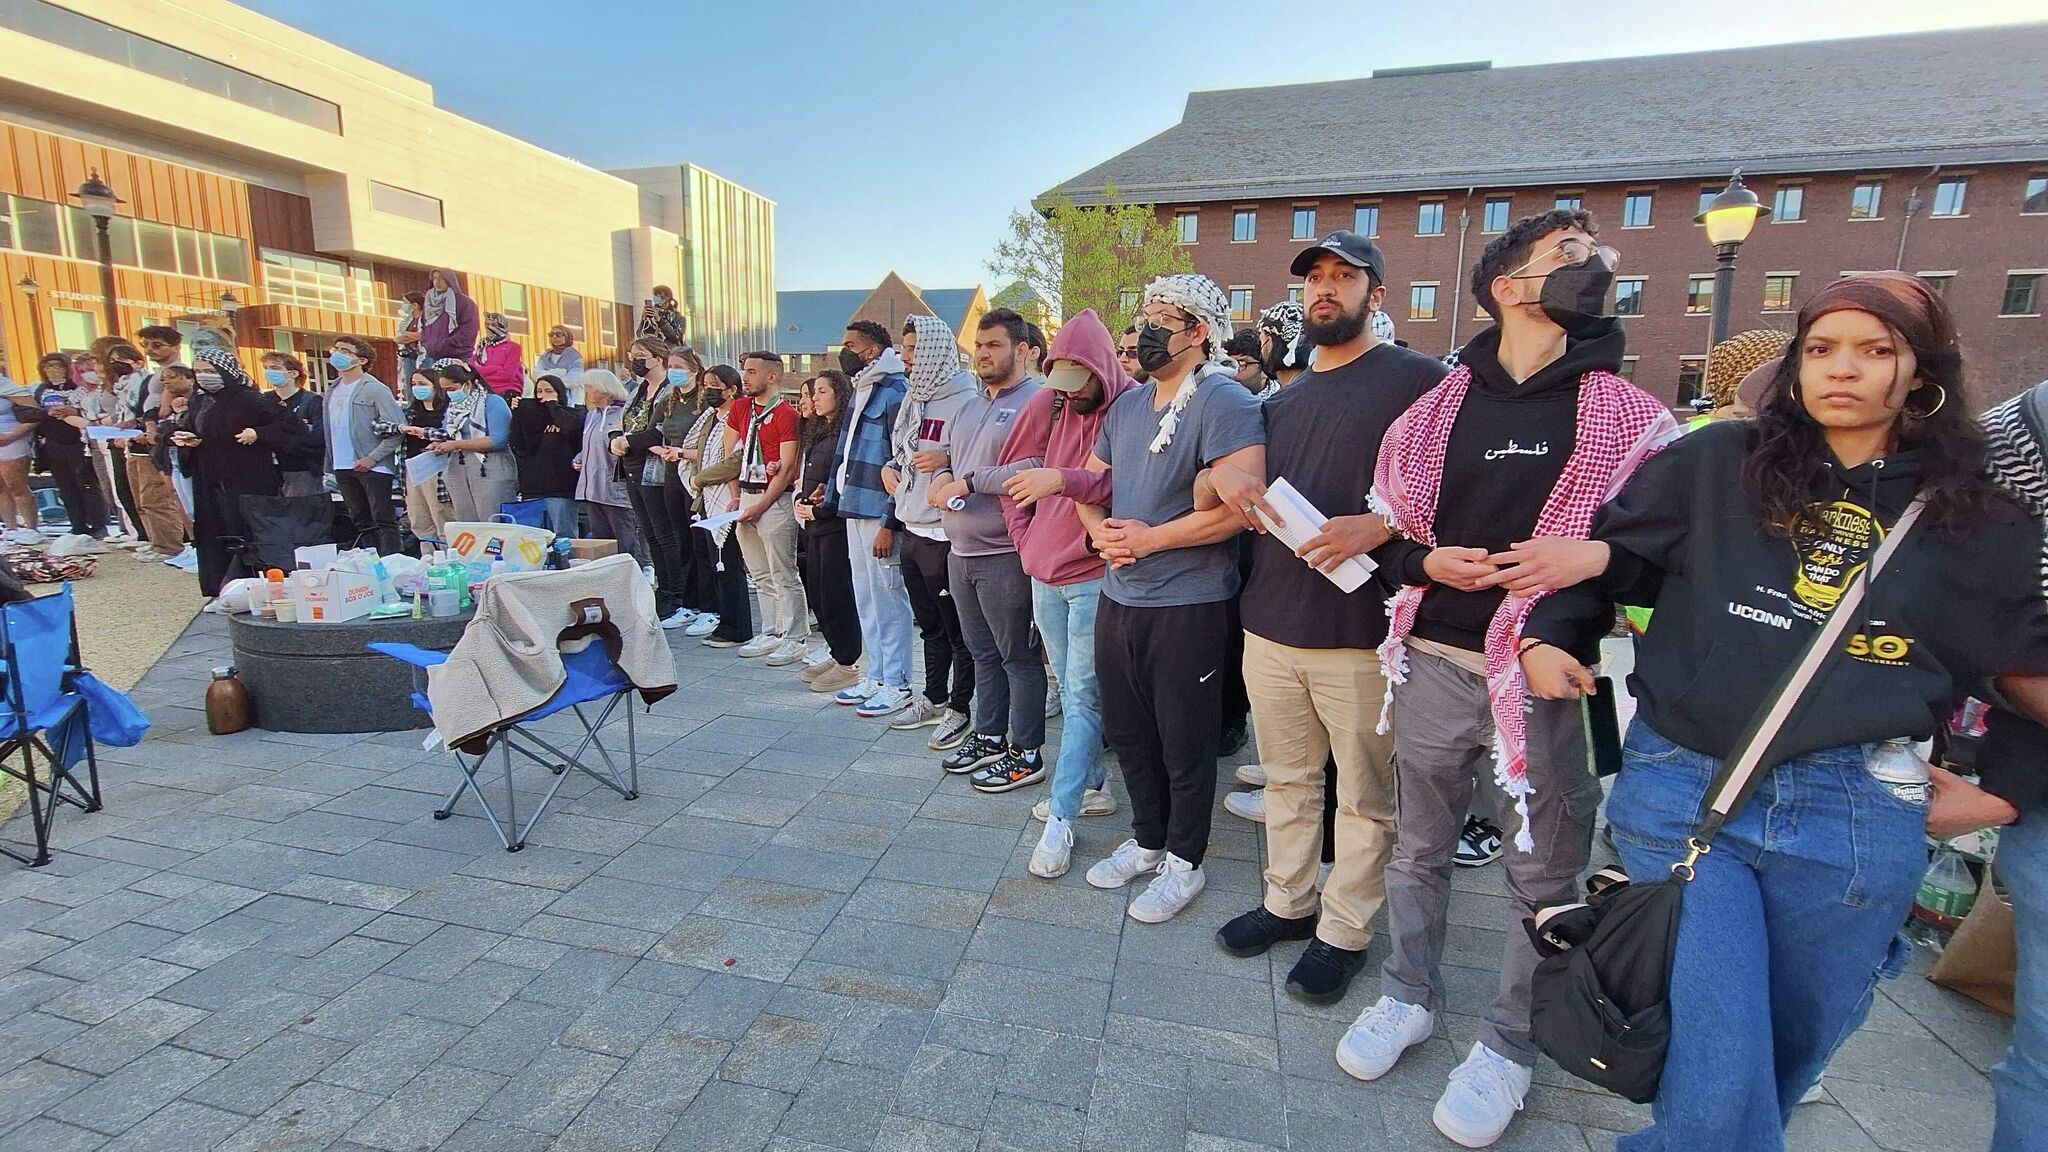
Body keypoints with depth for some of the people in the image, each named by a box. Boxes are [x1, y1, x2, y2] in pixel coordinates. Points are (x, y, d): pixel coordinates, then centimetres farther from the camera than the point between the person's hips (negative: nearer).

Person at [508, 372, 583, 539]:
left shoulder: (574, 413, 6)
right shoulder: (530, 415, 18)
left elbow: (572, 426, -19)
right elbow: (517, 444, 8)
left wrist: (552, 404, -4)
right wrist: (516, 413, 2)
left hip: (561, 487, -5)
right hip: (532, 486, 5)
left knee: (563, 537, -6)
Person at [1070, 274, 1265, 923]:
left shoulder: (1224, 402, -14)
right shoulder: (1127, 404, 12)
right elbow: (1091, 484, 19)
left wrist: (1148, 539, -19)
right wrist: (1099, 530, -4)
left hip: (1189, 605, -8)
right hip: (1119, 598, 8)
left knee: (1185, 746, 9)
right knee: (1127, 733, 19)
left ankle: (1184, 863, 29)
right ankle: (1147, 841, 40)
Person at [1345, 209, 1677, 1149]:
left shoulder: (1631, 416, 3)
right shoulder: (1438, 407, 6)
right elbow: (1382, 521, 11)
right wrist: (1428, 563, -8)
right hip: (1437, 660, 1)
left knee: (1544, 874, 10)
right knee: (1419, 848, 15)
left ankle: (1508, 1044, 32)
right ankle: (1408, 997, 37)